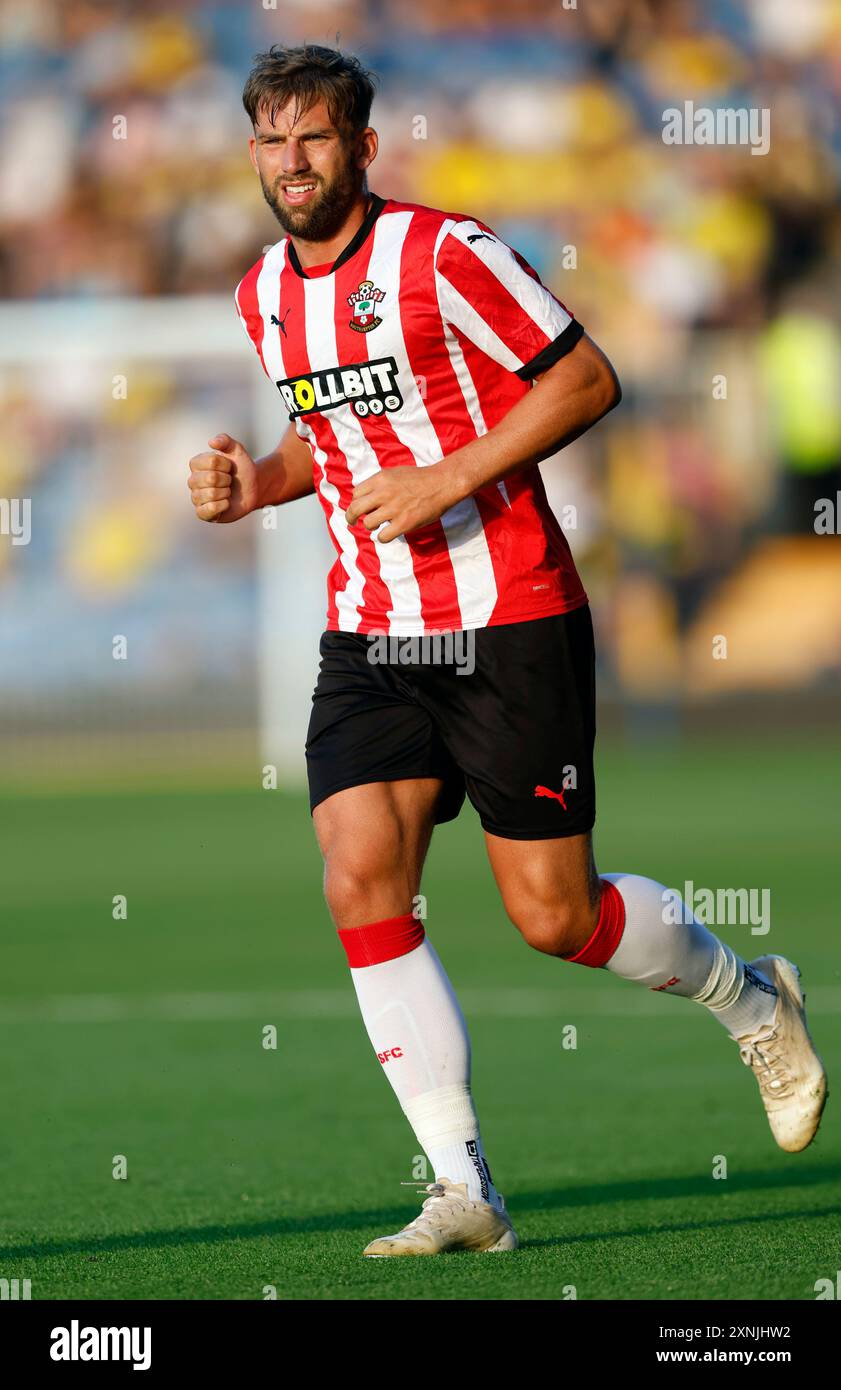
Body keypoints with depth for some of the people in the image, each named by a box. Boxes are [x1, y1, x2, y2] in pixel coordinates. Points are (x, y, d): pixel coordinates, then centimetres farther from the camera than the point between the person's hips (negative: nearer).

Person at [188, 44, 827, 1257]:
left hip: (509, 624, -6)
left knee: (554, 916, -2)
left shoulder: (443, 254, -13)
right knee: (361, 884, -13)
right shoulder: (266, 294, 9)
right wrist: (260, 482, 5)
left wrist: (449, 478, -19)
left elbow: (587, 381, -11)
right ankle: (463, 1192, -8)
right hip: (371, 638, 6)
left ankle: (752, 1002, 29)